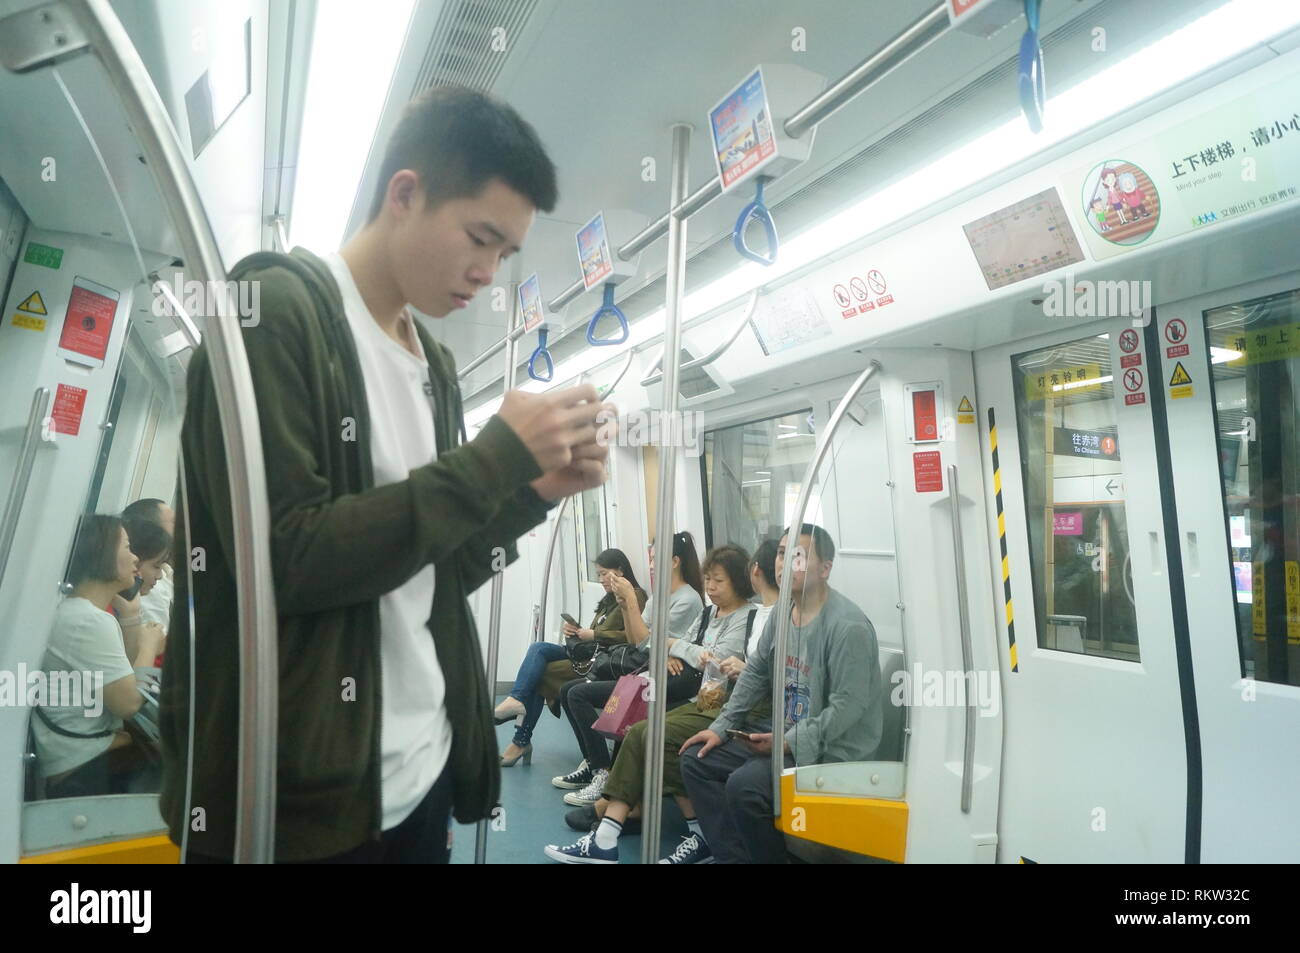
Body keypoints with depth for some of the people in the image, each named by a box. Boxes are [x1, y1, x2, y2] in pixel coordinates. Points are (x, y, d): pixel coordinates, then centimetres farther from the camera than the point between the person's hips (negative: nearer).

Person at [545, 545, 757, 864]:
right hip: (701, 700, 8)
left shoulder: (749, 616, -6)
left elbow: (717, 661, -15)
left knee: (658, 735, -25)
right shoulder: (709, 613, 19)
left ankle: (703, 838, -11)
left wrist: (676, 646, 0)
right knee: (637, 733, -14)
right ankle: (604, 840, -17)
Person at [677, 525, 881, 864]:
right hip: (783, 735, 9)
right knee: (696, 759, 3)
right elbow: (755, 673, 13)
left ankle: (765, 856, -1)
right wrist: (721, 727, 7)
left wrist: (790, 743, -23)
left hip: (831, 751, -9)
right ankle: (734, 856, 1)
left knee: (743, 784, -28)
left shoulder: (848, 626, -21)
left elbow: (848, 706, -24)